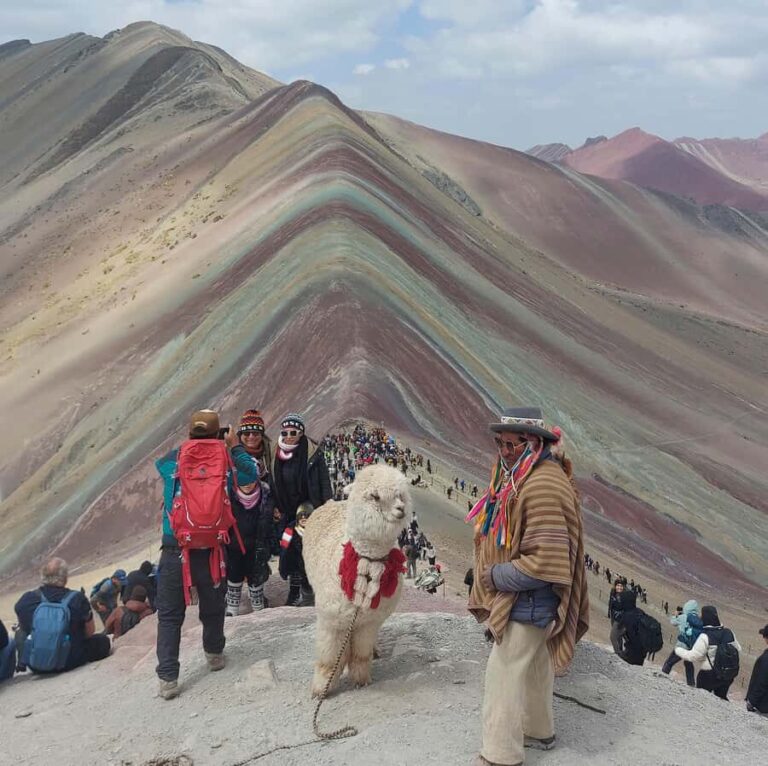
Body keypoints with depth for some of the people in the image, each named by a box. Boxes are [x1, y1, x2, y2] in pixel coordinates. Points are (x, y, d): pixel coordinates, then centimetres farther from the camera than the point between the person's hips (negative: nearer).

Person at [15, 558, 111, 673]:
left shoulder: (26, 599, -15)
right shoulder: (78, 599, -20)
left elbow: (24, 627, 5)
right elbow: (90, 632, -6)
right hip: (70, 662, 3)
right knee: (103, 640, 24)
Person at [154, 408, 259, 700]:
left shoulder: (171, 461, -3)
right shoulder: (225, 465, -4)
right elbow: (252, 473, 14)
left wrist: (191, 444, 24)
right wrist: (235, 446, 20)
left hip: (174, 552, 0)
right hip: (211, 552, 0)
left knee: (169, 615, 6)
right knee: (213, 609, 21)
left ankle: (167, 678, 1)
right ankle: (214, 654, 41)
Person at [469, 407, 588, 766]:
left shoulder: (543, 486, -28)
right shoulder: (523, 477, 6)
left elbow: (544, 562, -31)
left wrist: (495, 576, -19)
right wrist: (494, 574, 5)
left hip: (529, 599, -10)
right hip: (527, 598, 10)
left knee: (504, 674, -3)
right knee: (535, 665, 24)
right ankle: (539, 730, 42)